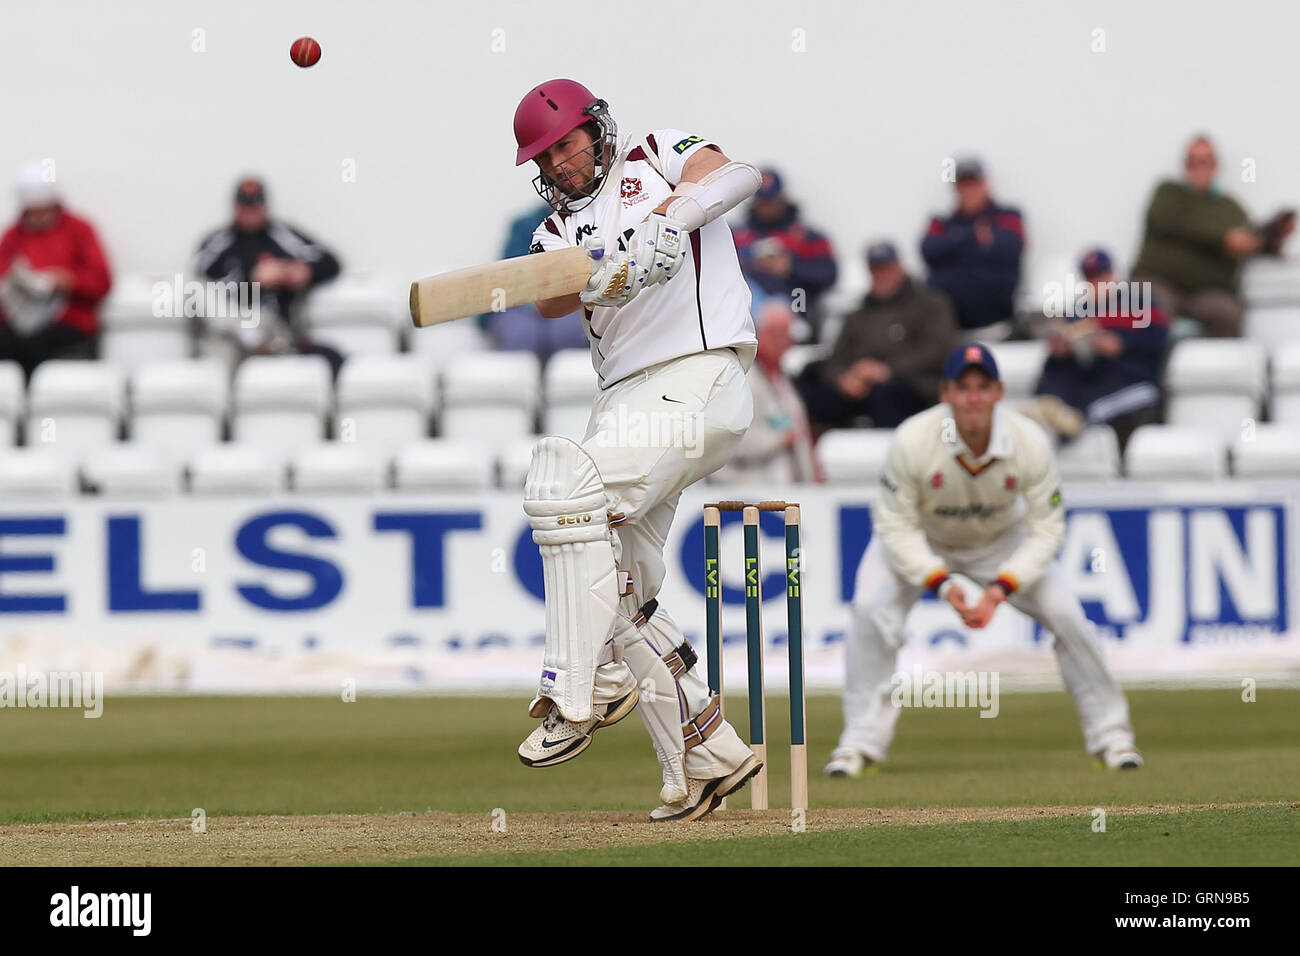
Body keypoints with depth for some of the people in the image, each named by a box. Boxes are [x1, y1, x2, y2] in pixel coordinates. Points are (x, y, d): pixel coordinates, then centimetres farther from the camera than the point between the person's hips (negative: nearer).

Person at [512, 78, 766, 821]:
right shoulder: (560, 229, 20)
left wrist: (671, 216, -32)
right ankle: (707, 755, 13)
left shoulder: (657, 159, 7)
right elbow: (551, 298, -3)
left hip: (698, 380, -8)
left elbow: (739, 176, -14)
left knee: (566, 485, -26)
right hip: (628, 402, 8)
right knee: (616, 588, 6)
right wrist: (601, 278, -26)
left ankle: (579, 697, -25)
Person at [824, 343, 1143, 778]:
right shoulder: (913, 441, -34)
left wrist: (1001, 587, -32)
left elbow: (1046, 528, -20)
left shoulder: (1030, 443, -29)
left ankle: (1109, 733, 6)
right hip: (921, 540, -1)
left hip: (1003, 541, 1)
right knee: (871, 610, -25)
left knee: (1065, 613, -12)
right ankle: (861, 741, -12)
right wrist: (941, 583, -37)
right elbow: (897, 527, -25)